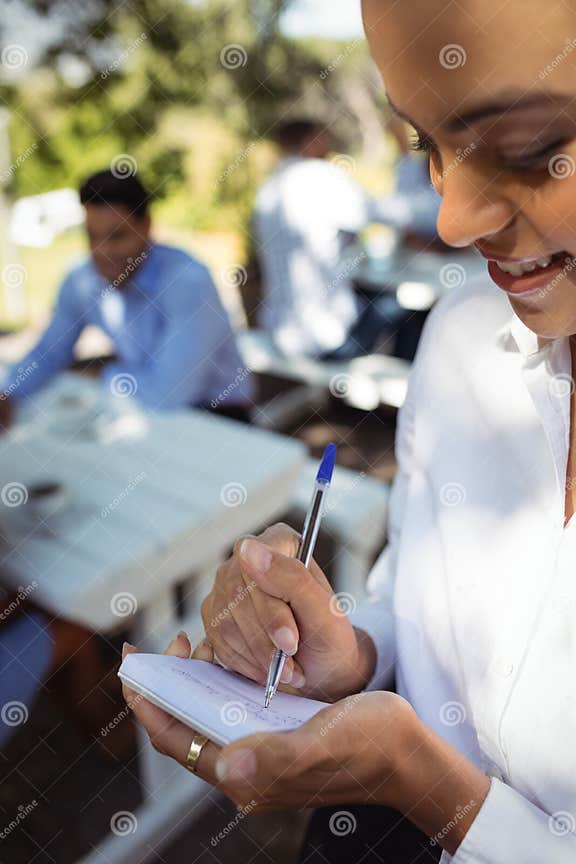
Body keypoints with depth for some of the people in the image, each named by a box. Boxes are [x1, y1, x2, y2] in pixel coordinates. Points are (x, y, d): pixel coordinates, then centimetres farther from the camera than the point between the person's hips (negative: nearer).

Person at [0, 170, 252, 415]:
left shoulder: (187, 281, -27)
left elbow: (172, 390, -32)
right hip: (147, 406, 6)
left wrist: (105, 375, -13)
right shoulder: (79, 283, -7)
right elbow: (49, 352, 8)